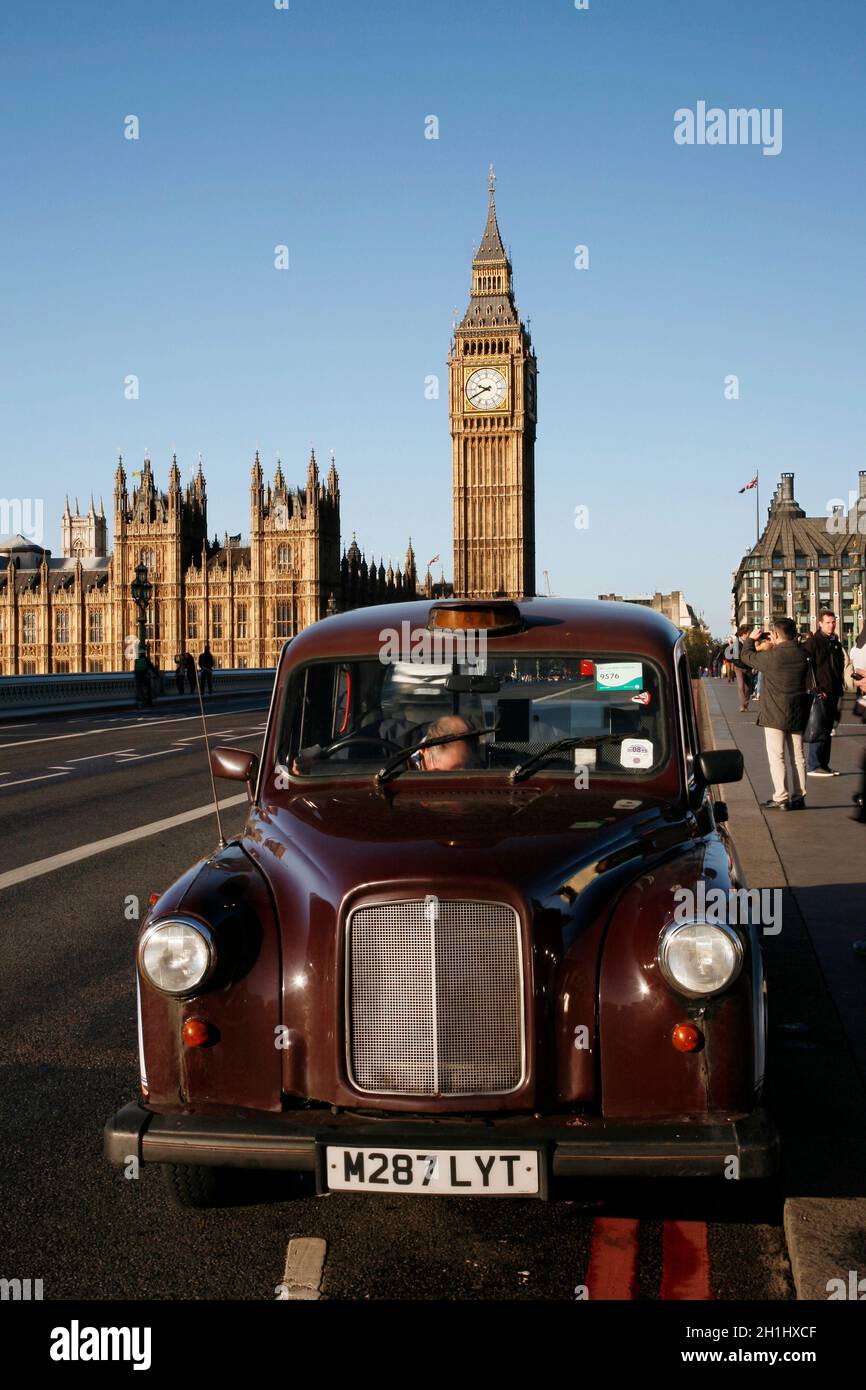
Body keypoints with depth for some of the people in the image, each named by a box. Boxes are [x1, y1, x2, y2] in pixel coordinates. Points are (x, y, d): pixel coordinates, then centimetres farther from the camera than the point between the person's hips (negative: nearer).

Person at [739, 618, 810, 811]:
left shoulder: (771, 656, -17)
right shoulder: (802, 654, -1)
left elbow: (746, 656, -1)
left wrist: (750, 638, 17)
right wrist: (776, 645, 24)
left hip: (774, 715, -5)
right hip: (797, 714, 6)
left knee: (776, 757, 0)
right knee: (797, 756, 11)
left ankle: (781, 798, -2)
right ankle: (798, 797, 15)